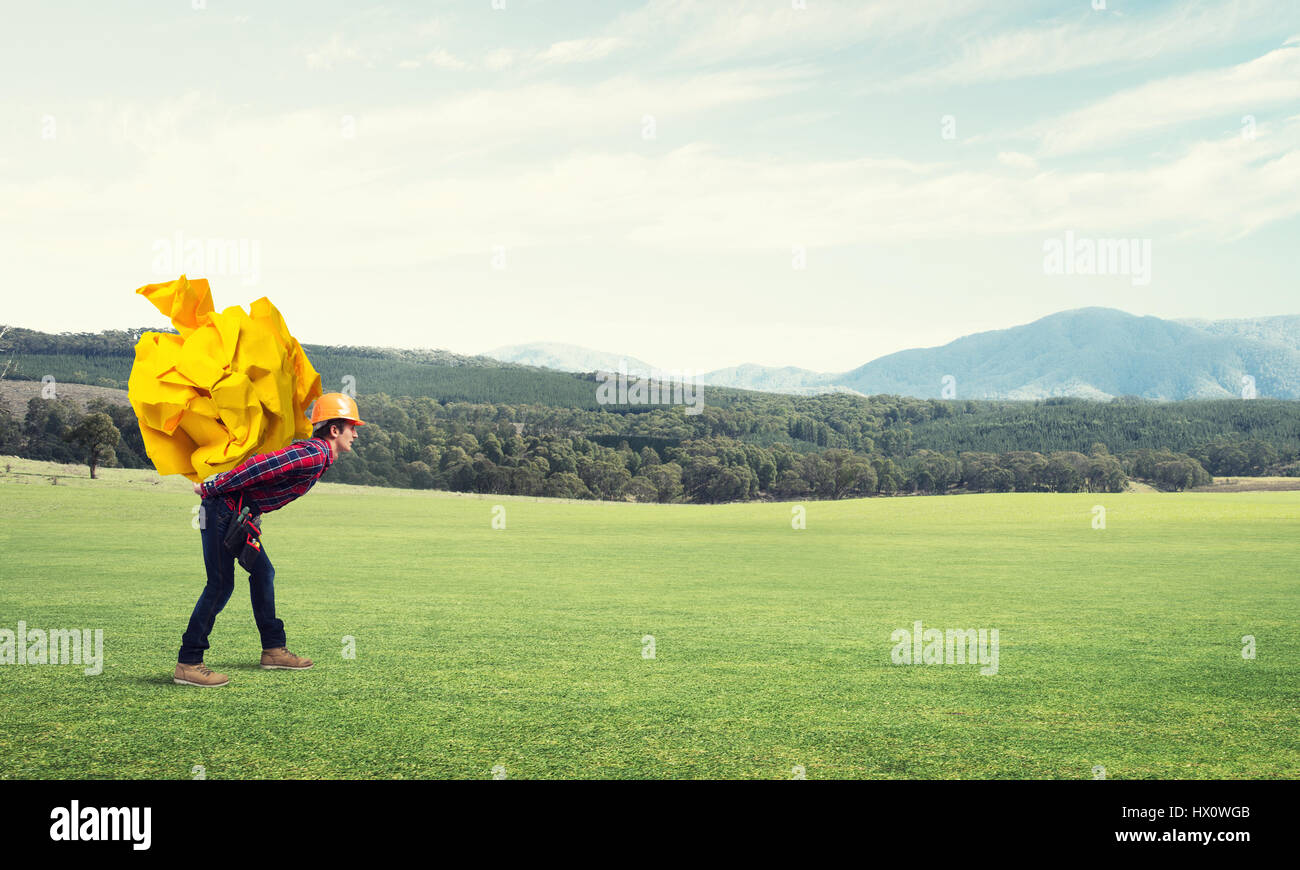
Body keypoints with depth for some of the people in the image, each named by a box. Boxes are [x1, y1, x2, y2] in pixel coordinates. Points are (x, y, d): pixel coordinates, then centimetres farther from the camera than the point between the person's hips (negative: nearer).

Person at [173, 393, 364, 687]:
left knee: (262, 573, 16)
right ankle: (188, 664, -7)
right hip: (224, 509, -11)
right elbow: (260, 465, -25)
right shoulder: (314, 455, -19)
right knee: (221, 585, -10)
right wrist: (211, 489, -19)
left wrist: (214, 488, 18)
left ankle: (273, 649, 25)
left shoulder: (313, 453, 14)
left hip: (241, 516, 11)